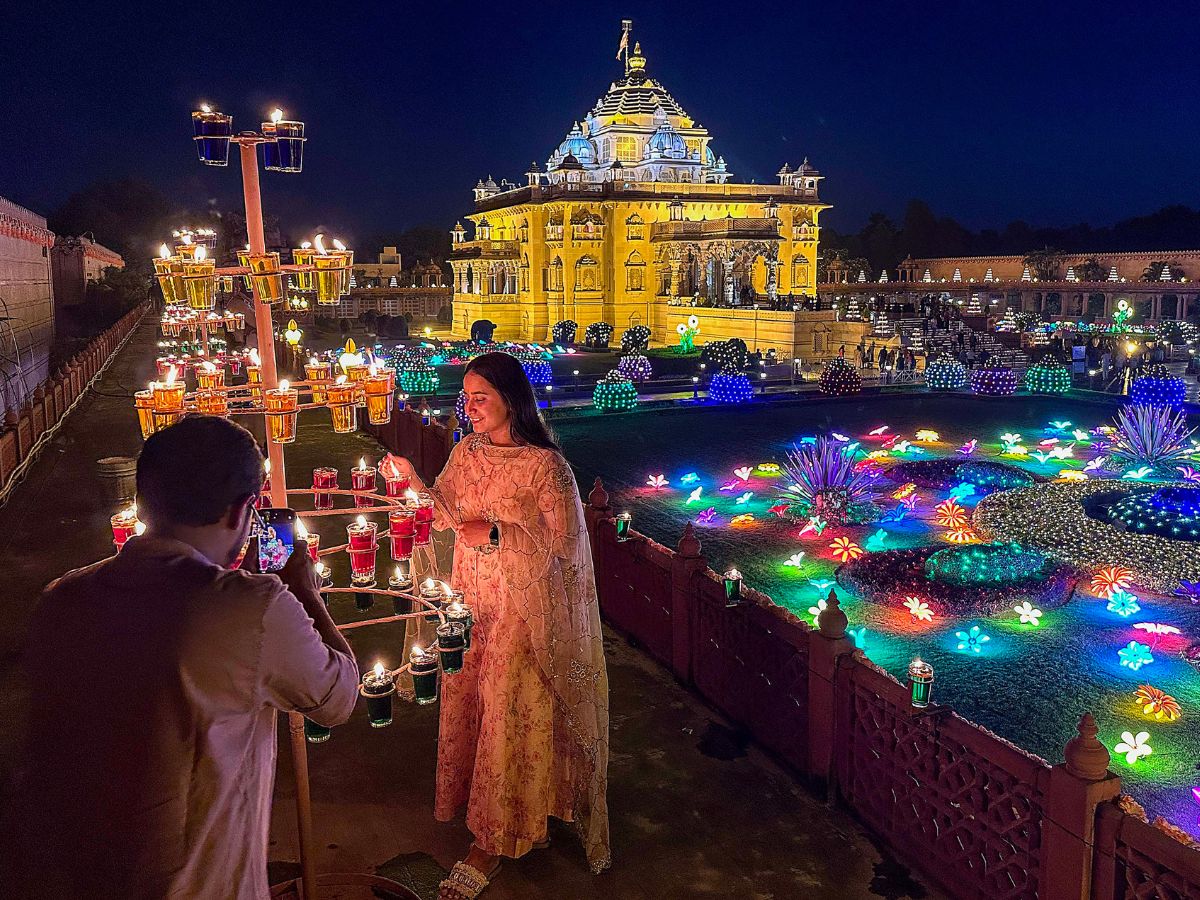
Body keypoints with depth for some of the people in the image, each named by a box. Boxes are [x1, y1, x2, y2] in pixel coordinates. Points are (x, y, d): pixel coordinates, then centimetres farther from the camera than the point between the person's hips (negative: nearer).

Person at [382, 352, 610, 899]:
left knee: (509, 713, 2)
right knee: (467, 702, 14)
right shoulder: (466, 453, 4)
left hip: (526, 611, -6)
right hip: (474, 602, 6)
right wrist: (412, 481, -11)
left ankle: (493, 843, 16)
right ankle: (479, 807, 36)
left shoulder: (545, 464, -16)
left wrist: (497, 533, -21)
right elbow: (447, 514, 4)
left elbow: (562, 541, -16)